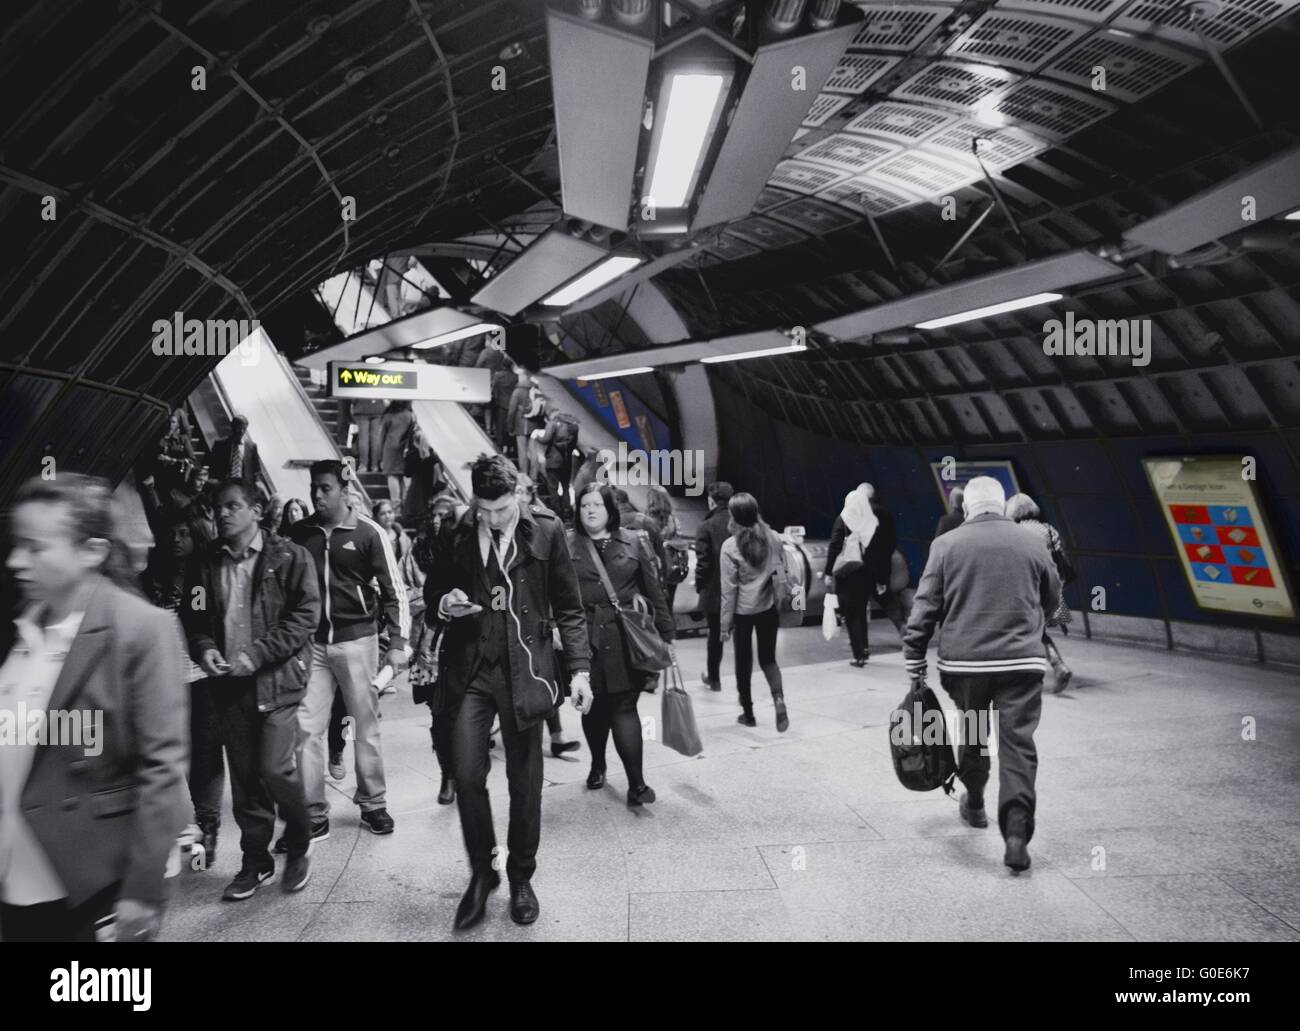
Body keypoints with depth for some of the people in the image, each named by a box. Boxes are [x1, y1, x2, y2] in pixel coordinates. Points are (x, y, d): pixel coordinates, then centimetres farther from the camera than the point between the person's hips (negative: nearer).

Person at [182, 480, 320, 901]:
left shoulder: (289, 557, -6)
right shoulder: (204, 563, 7)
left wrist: (256, 654, -17)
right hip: (228, 681, 4)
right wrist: (204, 647, -7)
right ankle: (256, 862, 26)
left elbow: (306, 615, -11)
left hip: (277, 678, -4)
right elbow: (193, 615, 14)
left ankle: (299, 848, 17)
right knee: (243, 775, 10)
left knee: (276, 769, -9)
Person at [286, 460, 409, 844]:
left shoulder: (368, 532, -5)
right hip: (310, 642, 3)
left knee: (366, 725, 6)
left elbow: (393, 590, -5)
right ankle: (313, 816, 11)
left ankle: (372, 803, 22)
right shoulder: (298, 532, 4)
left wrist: (398, 643, -12)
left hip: (356, 639, -3)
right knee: (306, 728, 1)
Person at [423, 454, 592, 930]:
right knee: (467, 775, -6)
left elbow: (569, 607, 2)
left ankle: (521, 878, 27)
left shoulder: (546, 530, -2)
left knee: (525, 781, 7)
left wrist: (579, 668, -4)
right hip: (469, 668, 1)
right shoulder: (452, 536, 3)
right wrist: (444, 605, -10)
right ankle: (482, 871, 18)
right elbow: (431, 596, 14)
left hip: (523, 668, -1)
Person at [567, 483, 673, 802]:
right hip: (585, 640, 1)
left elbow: (654, 592, 6)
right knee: (593, 706, 13)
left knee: (623, 707, -5)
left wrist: (666, 635, 5)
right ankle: (597, 767, 35)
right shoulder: (567, 545, 3)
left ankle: (636, 783, -1)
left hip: (626, 639, -1)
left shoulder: (634, 543, 5)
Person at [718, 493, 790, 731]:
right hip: (768, 607, 3)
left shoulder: (730, 546, -15)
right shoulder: (773, 538, -6)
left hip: (742, 610, -2)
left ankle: (748, 713, 21)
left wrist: (725, 622, -4)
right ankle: (778, 697, -11)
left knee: (743, 661, 12)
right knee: (768, 658, 14)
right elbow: (781, 572, 2)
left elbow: (728, 589, -11)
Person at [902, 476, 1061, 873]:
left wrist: (914, 662, 3)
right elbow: (1053, 600, 18)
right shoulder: (1032, 544, 4)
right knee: (1018, 744, 1)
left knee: (971, 734, 20)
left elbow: (924, 609, -3)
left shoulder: (946, 545, -1)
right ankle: (1017, 833, -6)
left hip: (964, 661, 0)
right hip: (1022, 662, 0)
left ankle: (974, 803, 39)